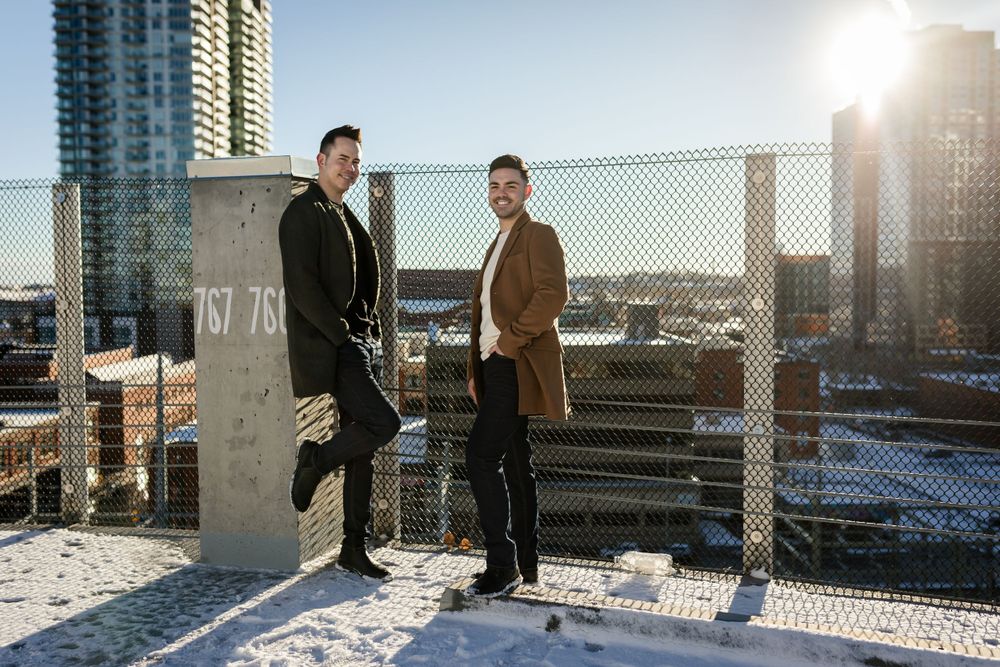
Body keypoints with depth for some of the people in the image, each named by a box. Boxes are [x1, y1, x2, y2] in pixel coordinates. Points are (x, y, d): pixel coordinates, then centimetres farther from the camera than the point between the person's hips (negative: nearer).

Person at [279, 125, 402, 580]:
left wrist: (369, 332, 12)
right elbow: (302, 287, -17)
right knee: (385, 423, -19)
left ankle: (354, 549, 19)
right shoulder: (303, 213, -7)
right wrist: (342, 335, -17)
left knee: (363, 450, 9)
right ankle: (314, 461, 6)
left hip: (362, 344, 9)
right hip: (329, 348, -9)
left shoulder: (345, 217, 21)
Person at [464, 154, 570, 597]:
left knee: (481, 454, -14)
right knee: (514, 463, 11)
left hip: (518, 366, -10)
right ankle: (526, 563, 20)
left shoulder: (538, 235, -4)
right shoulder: (498, 245, 24)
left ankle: (501, 566, -5)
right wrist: (476, 369, 16)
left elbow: (554, 294, -20)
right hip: (497, 367, 10)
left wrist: (510, 340, -19)